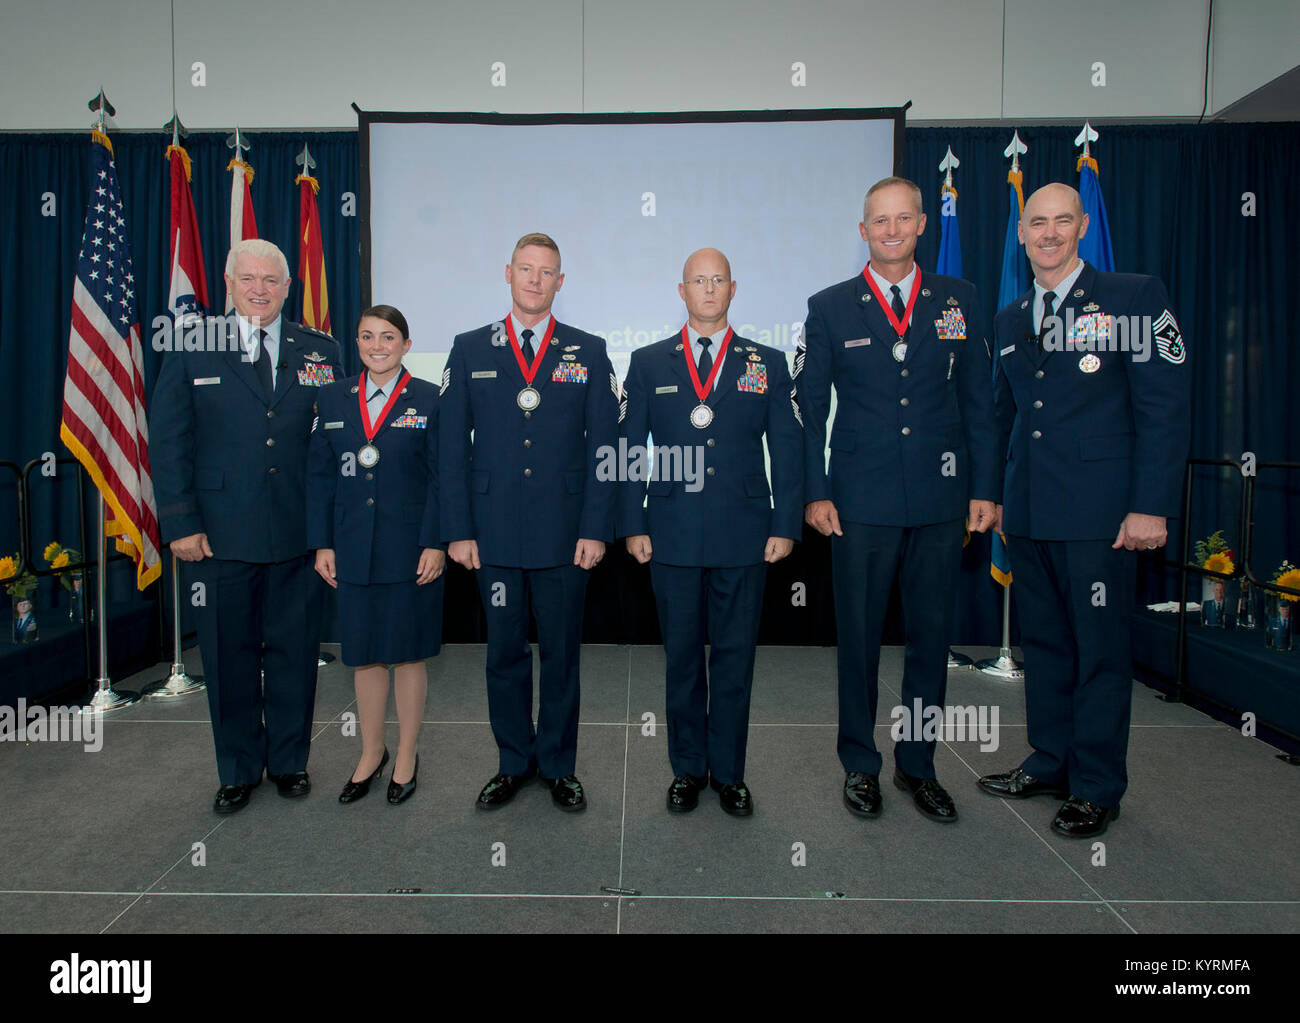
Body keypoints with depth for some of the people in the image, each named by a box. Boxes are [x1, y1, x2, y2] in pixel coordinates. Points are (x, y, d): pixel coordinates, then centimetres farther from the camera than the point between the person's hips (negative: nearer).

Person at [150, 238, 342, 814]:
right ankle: (238, 771, 28)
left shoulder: (320, 352, 7)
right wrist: (181, 525, -5)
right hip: (220, 534, 0)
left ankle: (289, 761, 28)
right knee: (229, 655, 10)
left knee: (294, 652, 10)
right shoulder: (190, 349, 4)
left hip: (300, 532, 1)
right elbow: (168, 440, 2)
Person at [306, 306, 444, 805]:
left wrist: (434, 544, -11)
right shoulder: (333, 398, 8)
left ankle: (407, 756, 25)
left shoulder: (428, 399, -1)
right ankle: (371, 753, 31)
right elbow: (320, 475, 8)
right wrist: (322, 543, 3)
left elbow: (440, 478, -4)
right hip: (354, 552, 3)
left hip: (410, 551, -3)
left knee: (408, 654, 7)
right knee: (363, 655, 12)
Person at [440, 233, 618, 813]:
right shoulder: (470, 350, 8)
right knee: (505, 652, 10)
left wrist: (596, 528, -6)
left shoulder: (588, 352, 6)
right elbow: (452, 447, 5)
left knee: (561, 653, 9)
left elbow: (603, 446, 2)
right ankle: (513, 764, 27)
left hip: (565, 536, 0)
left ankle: (558, 765, 25)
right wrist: (457, 529, -2)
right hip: (494, 534, 1)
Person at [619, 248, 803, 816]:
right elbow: (631, 448, 7)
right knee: (682, 657, 9)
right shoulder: (648, 362, 8)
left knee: (735, 658, 7)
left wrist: (785, 526, -1)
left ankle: (729, 773, 22)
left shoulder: (767, 363, 8)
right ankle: (687, 769, 24)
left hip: (744, 535, 0)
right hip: (673, 534, 0)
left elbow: (787, 448, 6)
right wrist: (633, 525, 0)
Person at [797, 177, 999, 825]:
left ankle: (918, 764, 27)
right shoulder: (829, 308, 4)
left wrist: (985, 488, 4)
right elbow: (810, 408, 3)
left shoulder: (958, 300, 9)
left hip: (941, 499, 2)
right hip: (861, 502, -2)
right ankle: (860, 765, 23)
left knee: (931, 634, 10)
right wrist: (816, 494, -3)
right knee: (858, 636, 6)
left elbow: (979, 400, 9)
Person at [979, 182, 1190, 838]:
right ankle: (1049, 763, 29)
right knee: (1043, 643, 14)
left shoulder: (1136, 298, -2)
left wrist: (1151, 507, -12)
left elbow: (1166, 407, -7)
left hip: (1099, 512, -5)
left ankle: (1096, 788, 17)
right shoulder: (1008, 320, 14)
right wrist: (999, 496, 15)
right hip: (1029, 514, 6)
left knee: (1101, 650, 3)